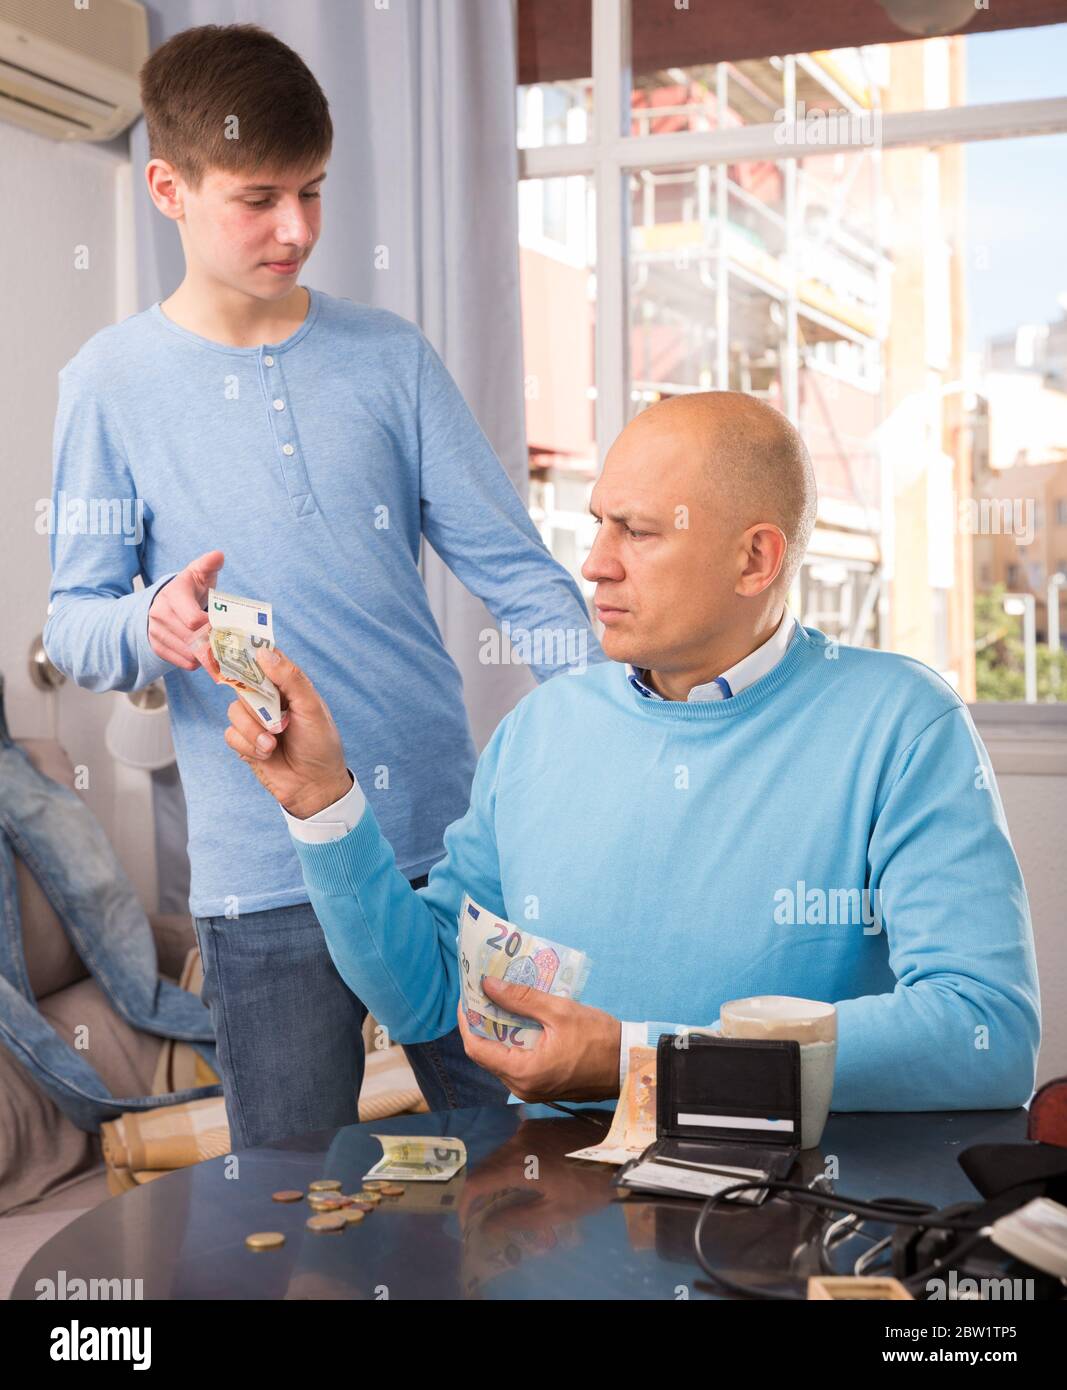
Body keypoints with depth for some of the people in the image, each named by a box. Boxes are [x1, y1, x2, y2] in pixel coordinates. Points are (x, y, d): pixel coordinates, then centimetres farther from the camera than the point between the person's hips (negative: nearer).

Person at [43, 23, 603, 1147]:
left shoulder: (387, 355, 5)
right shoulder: (114, 381, 1)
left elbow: (512, 564, 4)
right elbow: (72, 623, 1)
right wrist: (150, 625, -22)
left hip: (447, 832, 2)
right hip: (263, 869, -2)